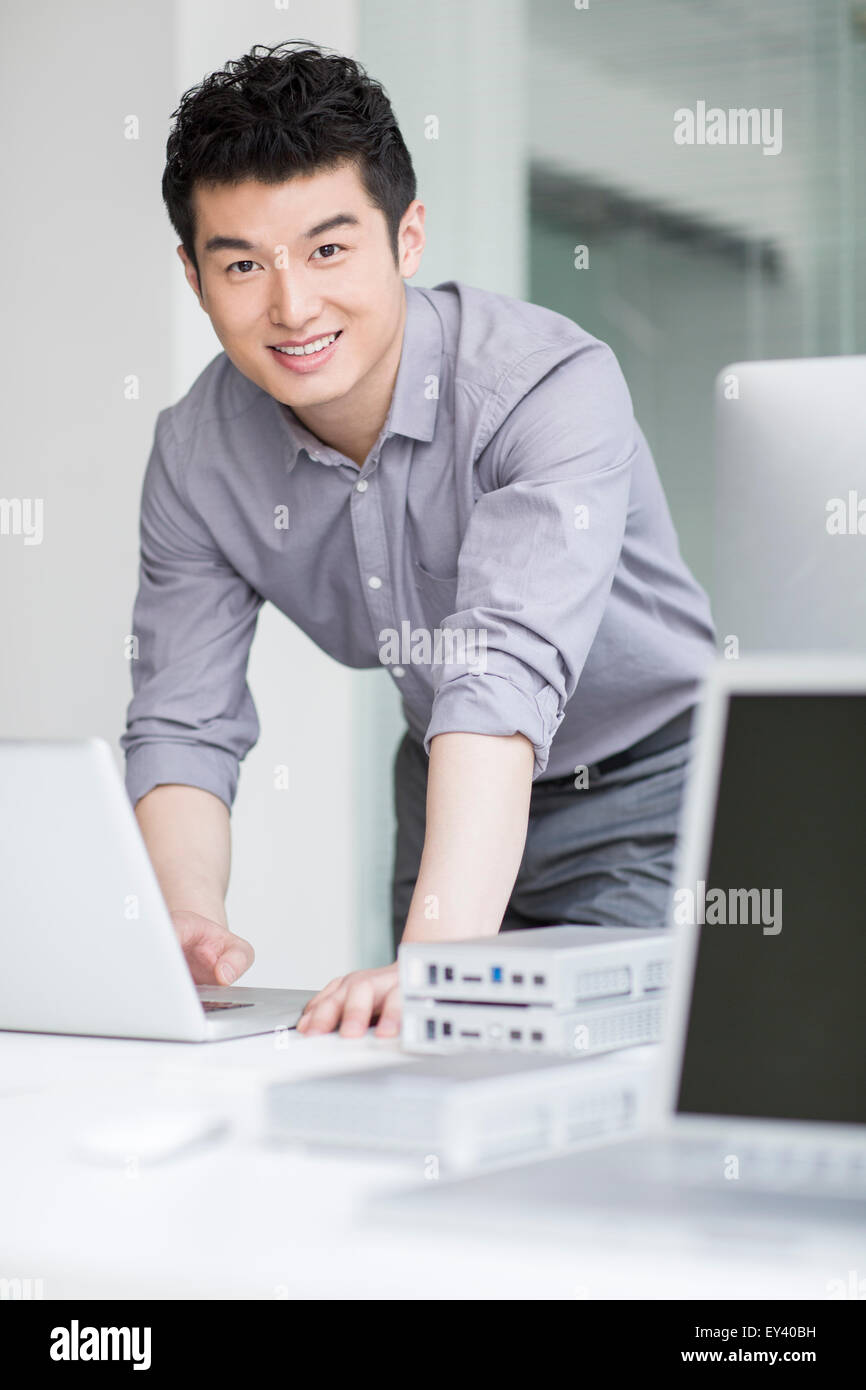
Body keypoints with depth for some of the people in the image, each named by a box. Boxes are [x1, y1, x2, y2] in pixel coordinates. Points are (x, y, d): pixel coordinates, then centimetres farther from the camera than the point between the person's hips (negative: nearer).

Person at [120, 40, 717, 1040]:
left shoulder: (551, 384, -30)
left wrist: (438, 954, -55)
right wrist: (188, 926, -33)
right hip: (451, 787, 5)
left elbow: (508, 674, -43)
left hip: (649, 776, -4)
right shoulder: (195, 456, -12)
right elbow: (181, 726, -12)